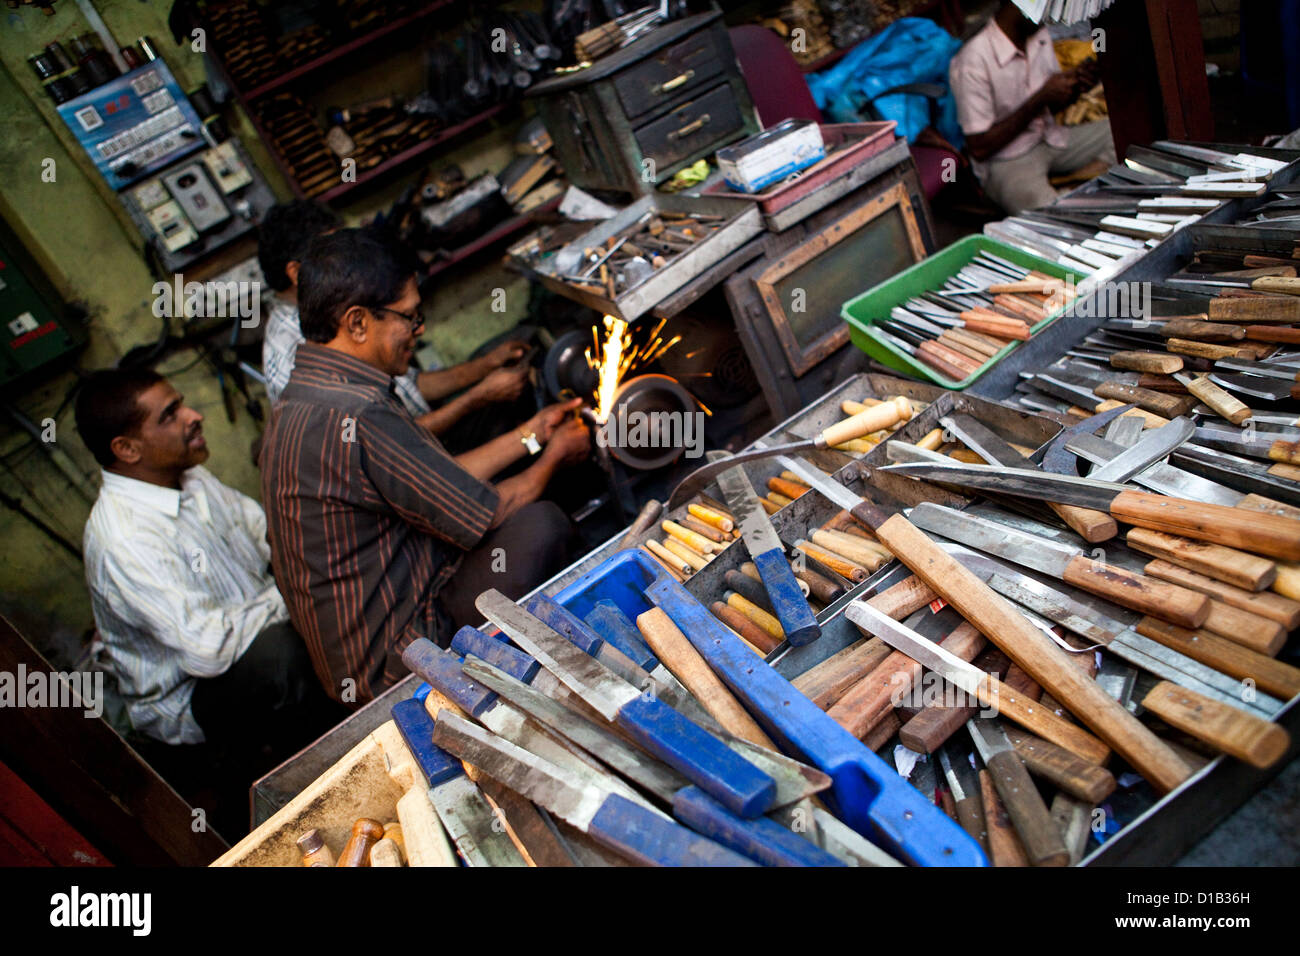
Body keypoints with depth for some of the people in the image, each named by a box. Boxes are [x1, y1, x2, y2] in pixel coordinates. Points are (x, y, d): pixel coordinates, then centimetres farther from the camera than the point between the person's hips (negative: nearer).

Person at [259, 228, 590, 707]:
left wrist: (531, 432, 14)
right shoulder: (358, 420, -29)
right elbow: (485, 515, -18)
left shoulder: (303, 398, 5)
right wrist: (554, 455, 1)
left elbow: (441, 483, 10)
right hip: (390, 664, -10)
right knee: (537, 524, -17)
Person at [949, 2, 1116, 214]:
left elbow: (1055, 103, 17)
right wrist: (1041, 98, -20)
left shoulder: (1040, 36, 3)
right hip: (1006, 161, -8)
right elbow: (979, 148, -21)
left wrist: (1075, 86, -7)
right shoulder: (973, 61, -22)